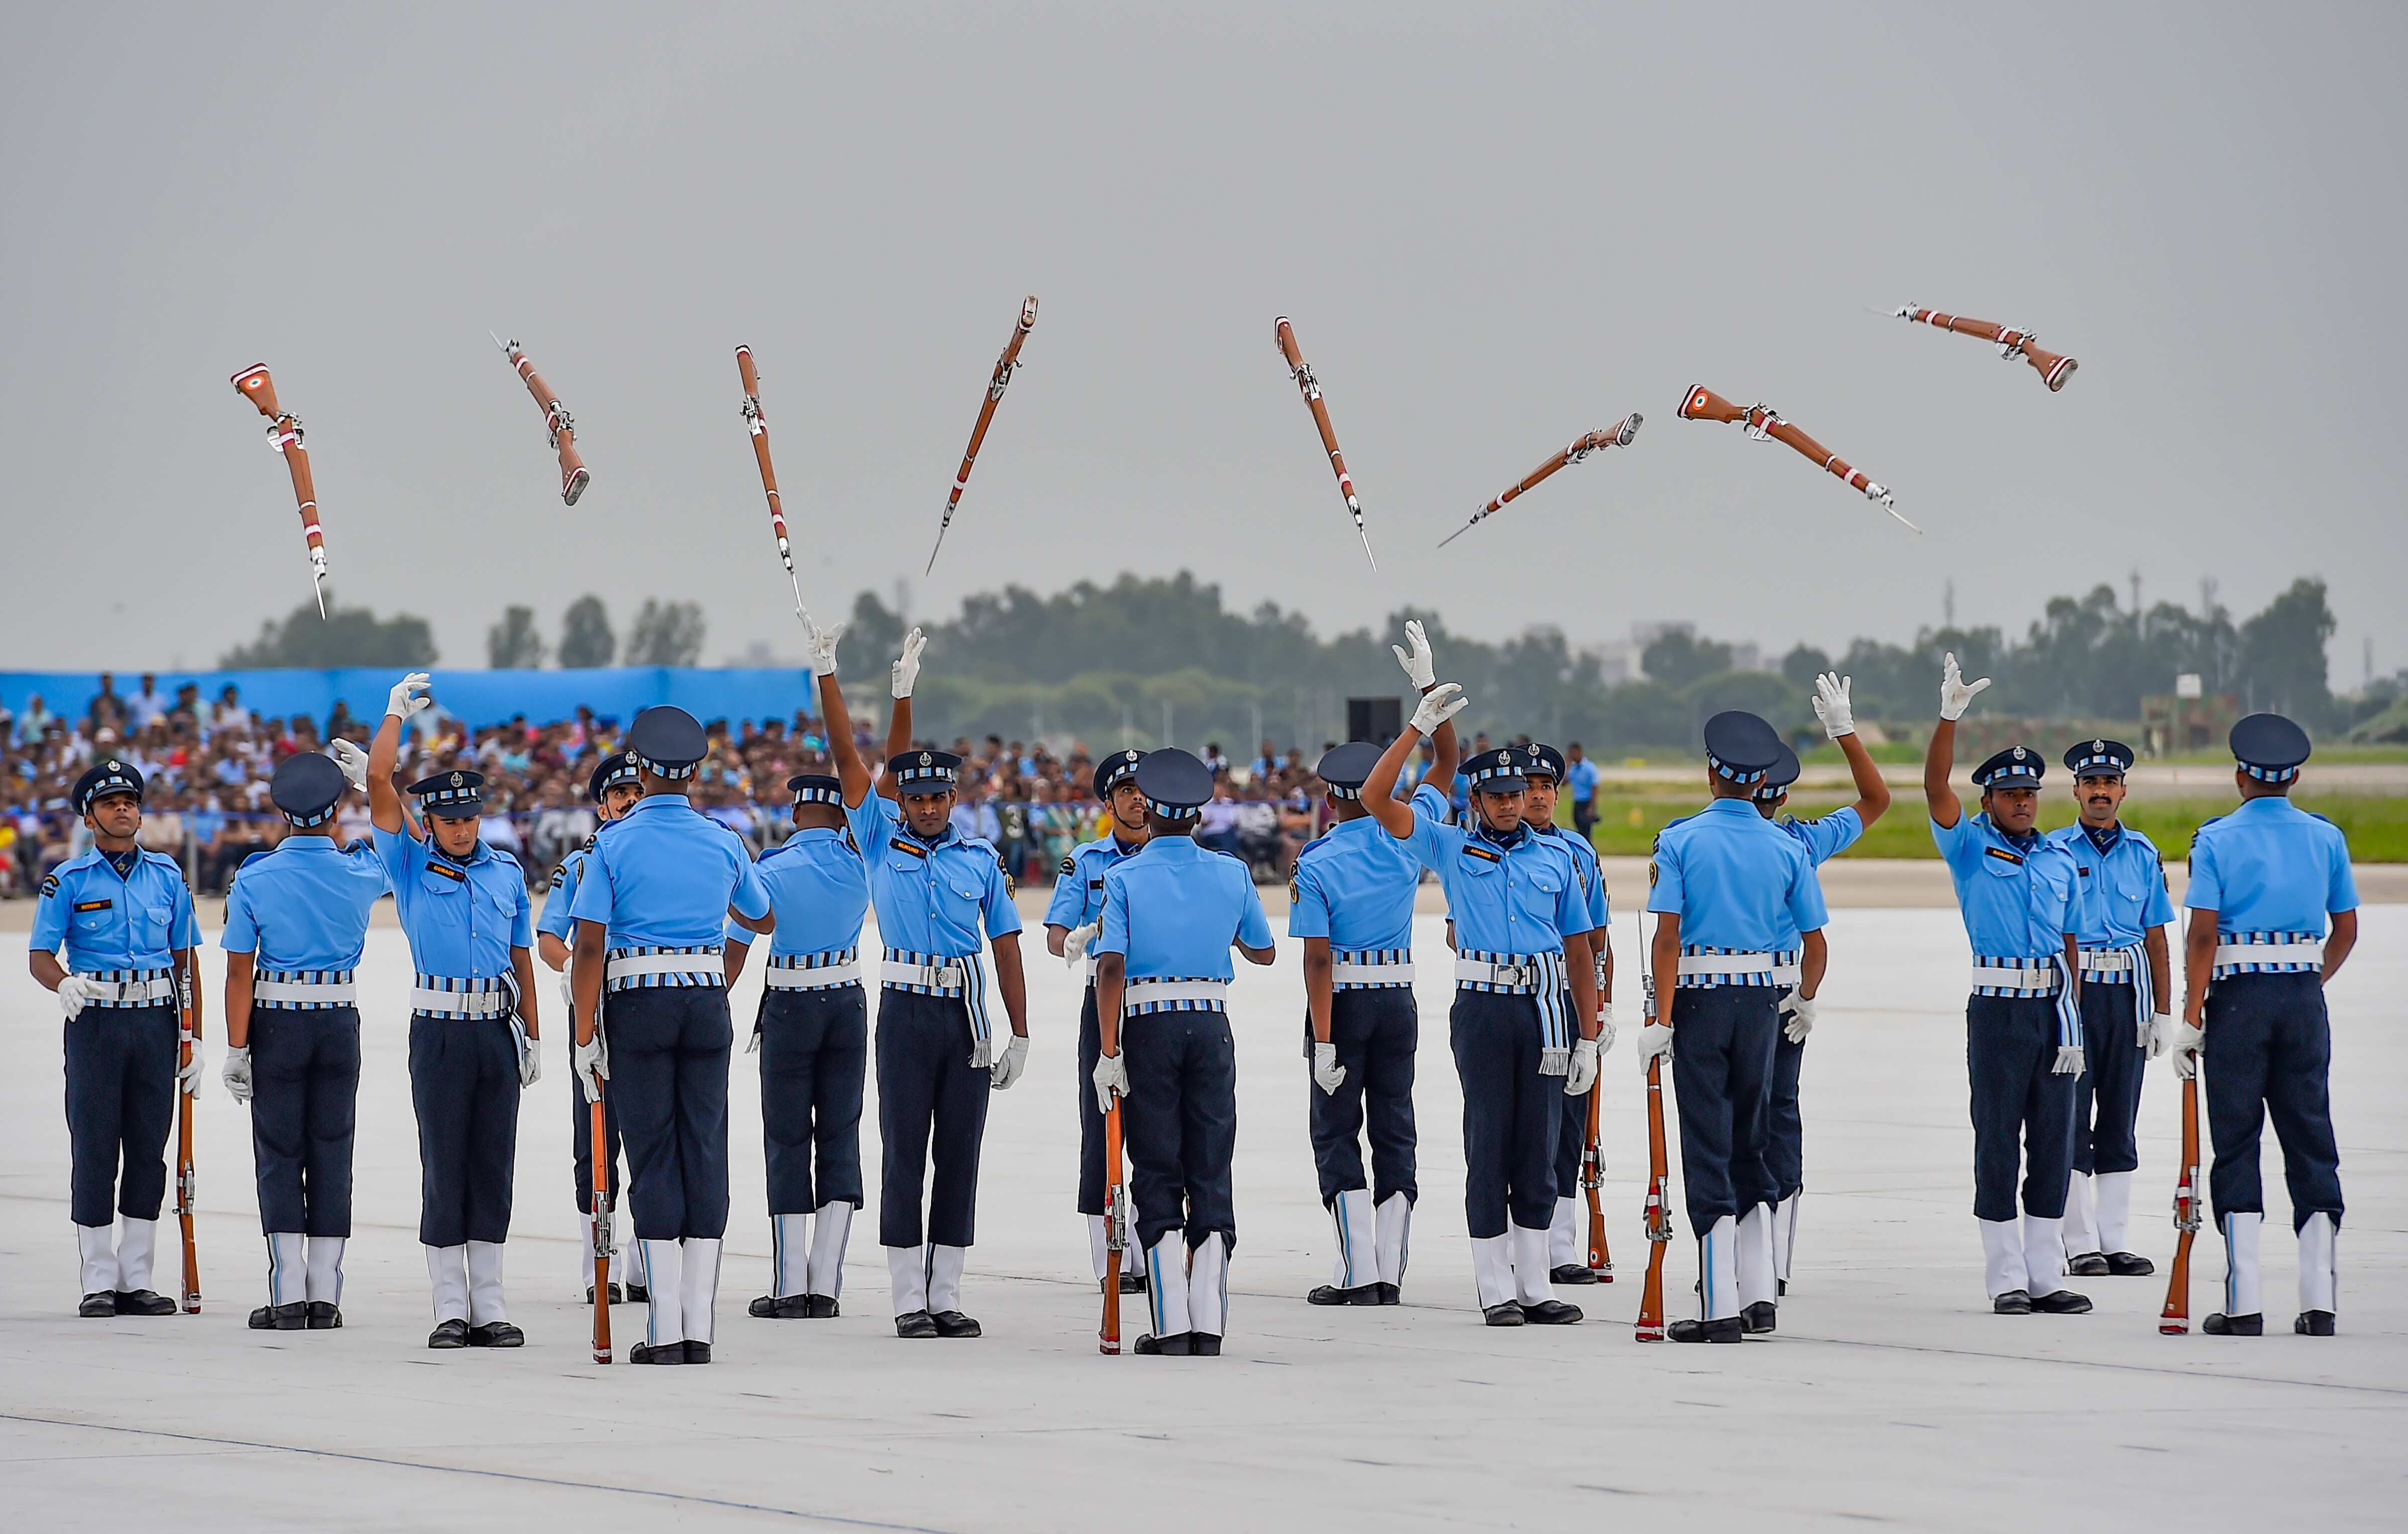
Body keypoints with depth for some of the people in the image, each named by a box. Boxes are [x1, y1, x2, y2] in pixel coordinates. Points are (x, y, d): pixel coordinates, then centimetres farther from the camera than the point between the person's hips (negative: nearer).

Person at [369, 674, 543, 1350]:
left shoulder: (507, 873, 12)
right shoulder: (411, 866, 3)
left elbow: (521, 957, 15)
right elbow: (378, 783, -6)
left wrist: (531, 1038, 11)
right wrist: (396, 713, -3)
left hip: (498, 1032, 3)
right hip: (439, 1032, -3)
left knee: (492, 1165, 5)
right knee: (444, 1165, -2)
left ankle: (489, 1303, 9)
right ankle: (450, 1307, 1)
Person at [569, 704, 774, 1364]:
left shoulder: (614, 844, -4)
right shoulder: (724, 842, 6)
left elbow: (589, 946, -8)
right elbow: (762, 920, 24)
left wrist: (584, 1036, -4)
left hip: (637, 1004, -2)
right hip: (707, 999, 3)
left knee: (654, 1157, 0)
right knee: (704, 1151, 5)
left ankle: (666, 1330, -3)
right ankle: (699, 1328, 3)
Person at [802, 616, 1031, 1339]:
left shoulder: (980, 859, 8)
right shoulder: (881, 841, 5)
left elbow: (1006, 944, 8)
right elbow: (849, 758, -1)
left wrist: (1020, 1035, 3)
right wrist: (826, 673, -7)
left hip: (969, 1014, 2)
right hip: (907, 1009, -2)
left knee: (960, 1152, 4)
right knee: (904, 1152, -1)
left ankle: (946, 1294, 9)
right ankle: (908, 1298, 1)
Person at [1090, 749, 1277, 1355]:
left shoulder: (1125, 878, -4)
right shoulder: (1231, 874, 5)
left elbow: (1111, 967, -12)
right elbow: (1264, 952, 16)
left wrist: (1109, 1053, -11)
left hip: (1149, 1030, -2)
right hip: (1212, 1026, 2)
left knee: (1157, 1175, 2)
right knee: (1211, 1173, 6)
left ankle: (1172, 1324, -3)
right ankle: (1209, 1321, 3)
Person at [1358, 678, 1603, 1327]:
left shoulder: (1555, 857, 13)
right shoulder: (1451, 848, 7)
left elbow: (1579, 949, 12)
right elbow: (1376, 799, -2)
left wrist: (1588, 1036, 6)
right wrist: (1421, 725, -6)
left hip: (1546, 1007, 2)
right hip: (1483, 1008, -2)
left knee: (1538, 1149, 6)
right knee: (1488, 1145, -1)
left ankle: (1534, 1284, 11)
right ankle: (1496, 1290, 2)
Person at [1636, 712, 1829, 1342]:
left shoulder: (1680, 841, -5)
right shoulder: (1787, 849, 3)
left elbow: (1667, 937, -12)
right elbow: (1815, 945, 4)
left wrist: (1662, 1022, -11)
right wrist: (1806, 1001, 23)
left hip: (1699, 1002, -3)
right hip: (1762, 1000, 3)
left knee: (1707, 1148, -1)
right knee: (1751, 1144, 16)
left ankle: (1720, 1307, -4)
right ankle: (1758, 1293, 14)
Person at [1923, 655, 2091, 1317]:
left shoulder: (2060, 862, 14)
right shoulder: (1971, 848, 4)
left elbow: (2069, 946, 12)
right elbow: (1936, 789, -12)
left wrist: (2074, 1026, 4)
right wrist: (1949, 718, -24)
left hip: (2053, 1007, 4)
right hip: (1998, 1008, -4)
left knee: (2053, 1142, 5)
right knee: (1997, 1142, -2)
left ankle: (2045, 1276, 11)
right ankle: (2006, 1279, 3)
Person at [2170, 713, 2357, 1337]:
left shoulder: (2217, 839, -3)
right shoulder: (2326, 837, 6)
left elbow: (2203, 934, -9)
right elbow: (2346, 930, 10)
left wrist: (2192, 1018, -8)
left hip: (2238, 994, -3)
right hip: (2305, 997, 3)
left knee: (2236, 1143, 2)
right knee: (2311, 1140, 7)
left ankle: (2243, 1304, -2)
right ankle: (2319, 1301, 3)